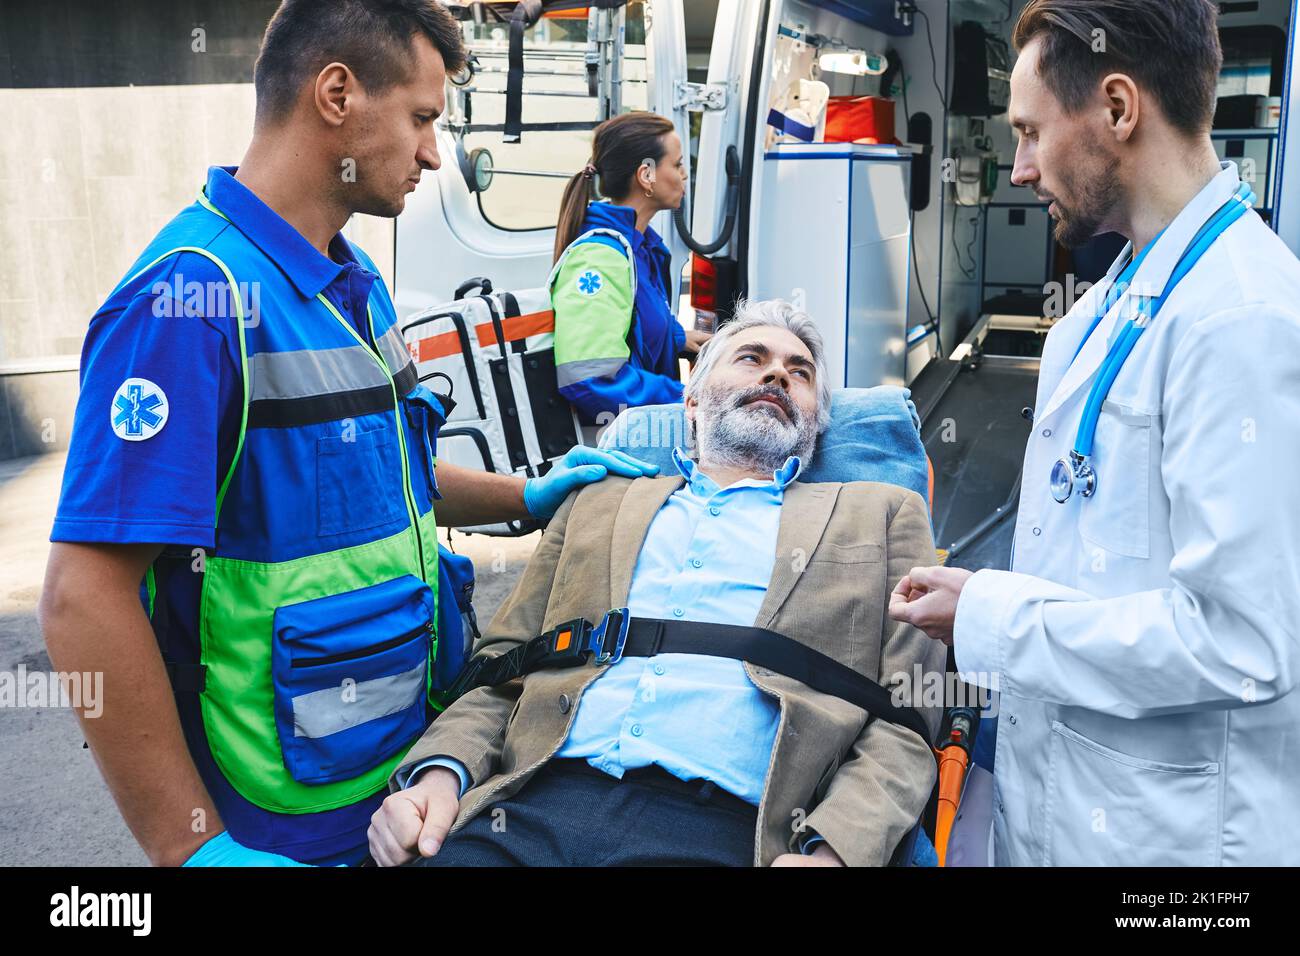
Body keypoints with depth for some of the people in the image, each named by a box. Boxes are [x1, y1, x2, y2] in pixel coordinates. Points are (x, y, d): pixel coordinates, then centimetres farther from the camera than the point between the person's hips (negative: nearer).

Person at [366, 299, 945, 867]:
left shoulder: (881, 515, 17)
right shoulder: (598, 503, 23)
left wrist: (830, 851, -11)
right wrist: (441, 771, 0)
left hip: (719, 831, -1)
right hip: (528, 812, 2)